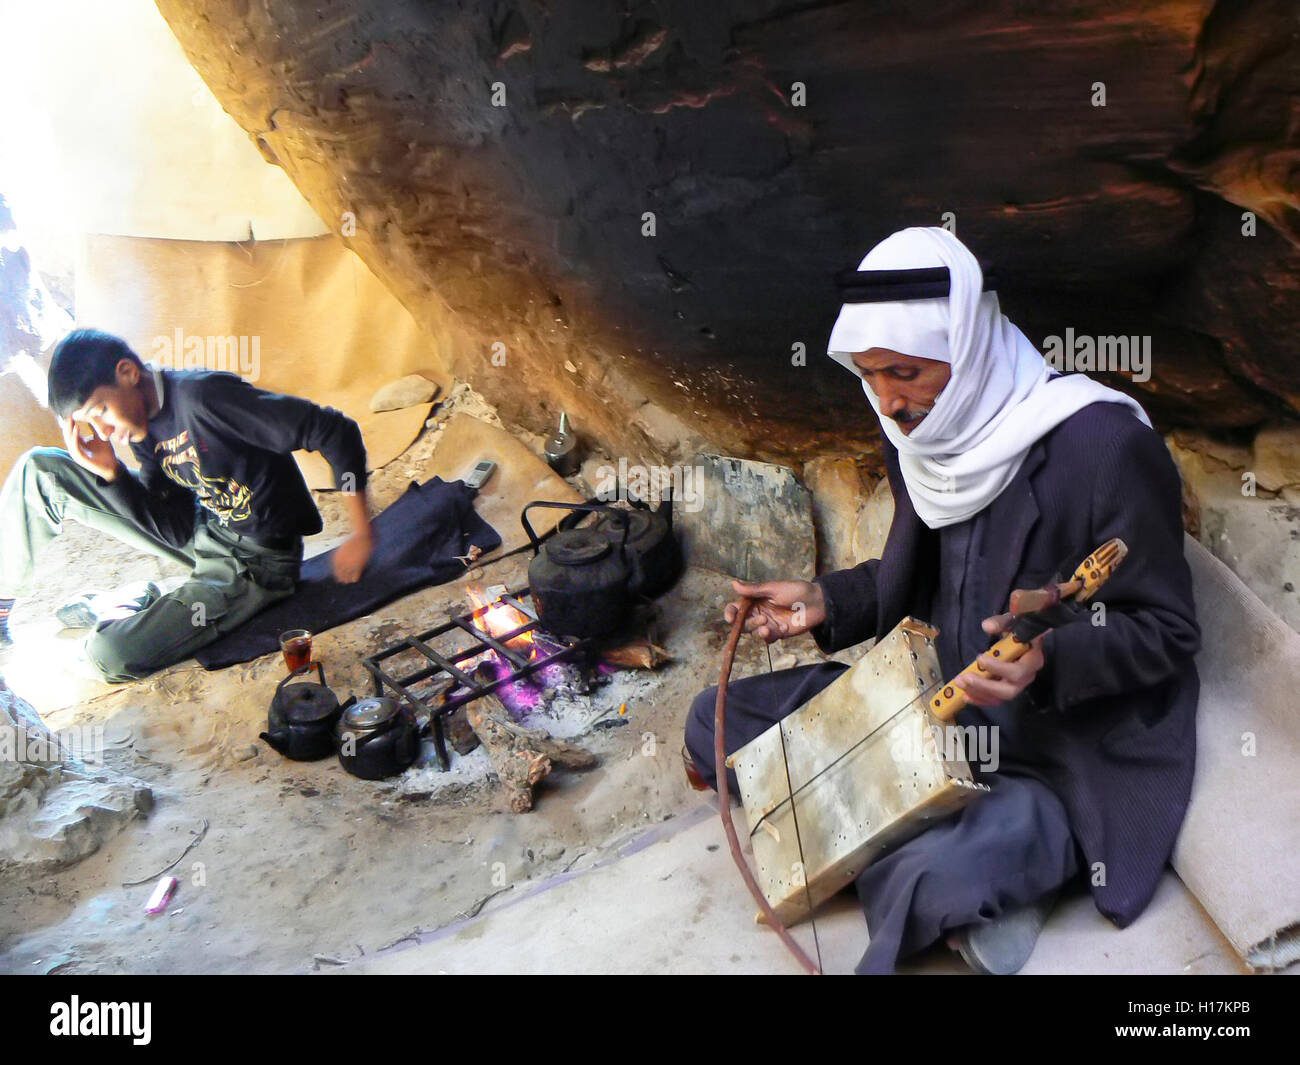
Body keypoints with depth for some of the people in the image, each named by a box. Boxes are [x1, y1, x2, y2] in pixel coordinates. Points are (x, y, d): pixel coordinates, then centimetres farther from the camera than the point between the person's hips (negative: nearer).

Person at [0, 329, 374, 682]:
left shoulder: (203, 395, -25)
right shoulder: (144, 428, 1)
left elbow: (335, 432, -27)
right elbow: (176, 531, -2)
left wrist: (361, 534, -23)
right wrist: (109, 472, -14)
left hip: (254, 562, -8)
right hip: (200, 533, 8)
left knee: (111, 657, -24)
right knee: (41, 469, 3)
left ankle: (105, 615, 10)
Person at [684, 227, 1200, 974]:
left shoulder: (1104, 446, -21)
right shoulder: (925, 431, 1)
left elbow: (1166, 631, -15)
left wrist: (1050, 657, -33)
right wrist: (827, 602, 0)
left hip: (1074, 744, -8)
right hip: (941, 694, 8)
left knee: (933, 882, -36)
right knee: (716, 723, -2)